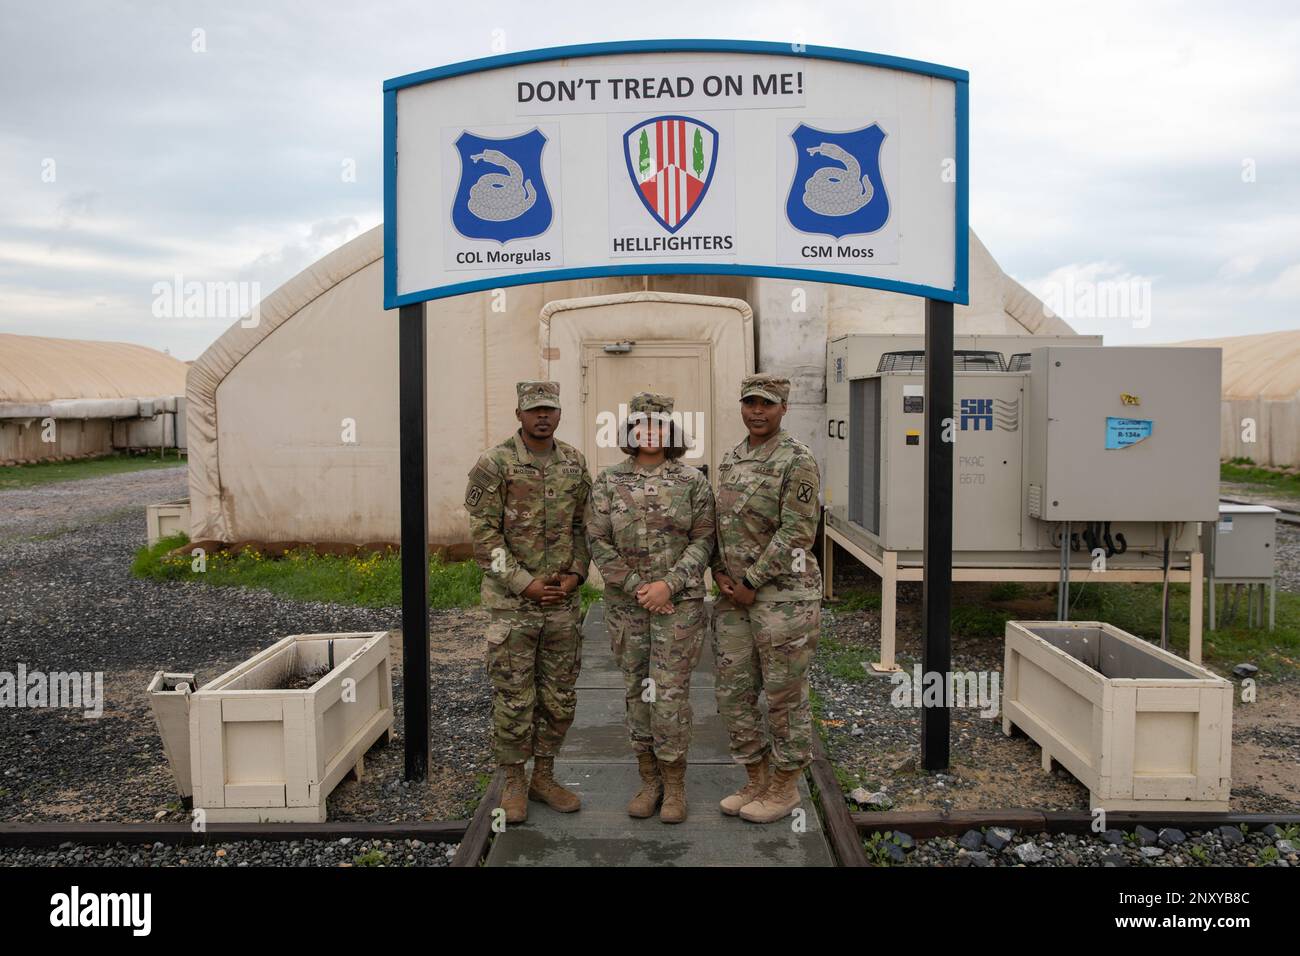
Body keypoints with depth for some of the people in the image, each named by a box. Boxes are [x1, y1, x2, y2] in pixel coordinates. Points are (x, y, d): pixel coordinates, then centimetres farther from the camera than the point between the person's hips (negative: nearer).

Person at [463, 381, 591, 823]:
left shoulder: (575, 463, 7)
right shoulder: (494, 464, -8)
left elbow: (584, 525, 11)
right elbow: (484, 534, -11)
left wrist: (575, 573, -4)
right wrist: (525, 583, -15)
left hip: (563, 602, 5)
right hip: (512, 604, -4)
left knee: (559, 697, 12)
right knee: (514, 698, 4)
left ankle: (544, 776, 28)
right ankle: (514, 782, 21)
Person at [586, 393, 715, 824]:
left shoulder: (693, 480, -2)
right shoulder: (608, 482, 1)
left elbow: (703, 541, -4)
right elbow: (598, 543, -2)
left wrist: (668, 585, -15)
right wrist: (637, 587, -11)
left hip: (679, 602, -2)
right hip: (625, 604, 2)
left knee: (670, 692, -3)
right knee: (638, 691, 10)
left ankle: (674, 784, 14)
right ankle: (649, 781, 23)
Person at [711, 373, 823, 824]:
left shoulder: (797, 460, -11)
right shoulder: (731, 460, 12)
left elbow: (796, 532, -17)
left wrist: (751, 582, -15)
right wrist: (720, 572, 1)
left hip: (783, 594, -7)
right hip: (735, 596, 7)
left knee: (784, 695, 5)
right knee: (734, 693, 11)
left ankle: (784, 787, 21)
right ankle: (757, 781, 28)